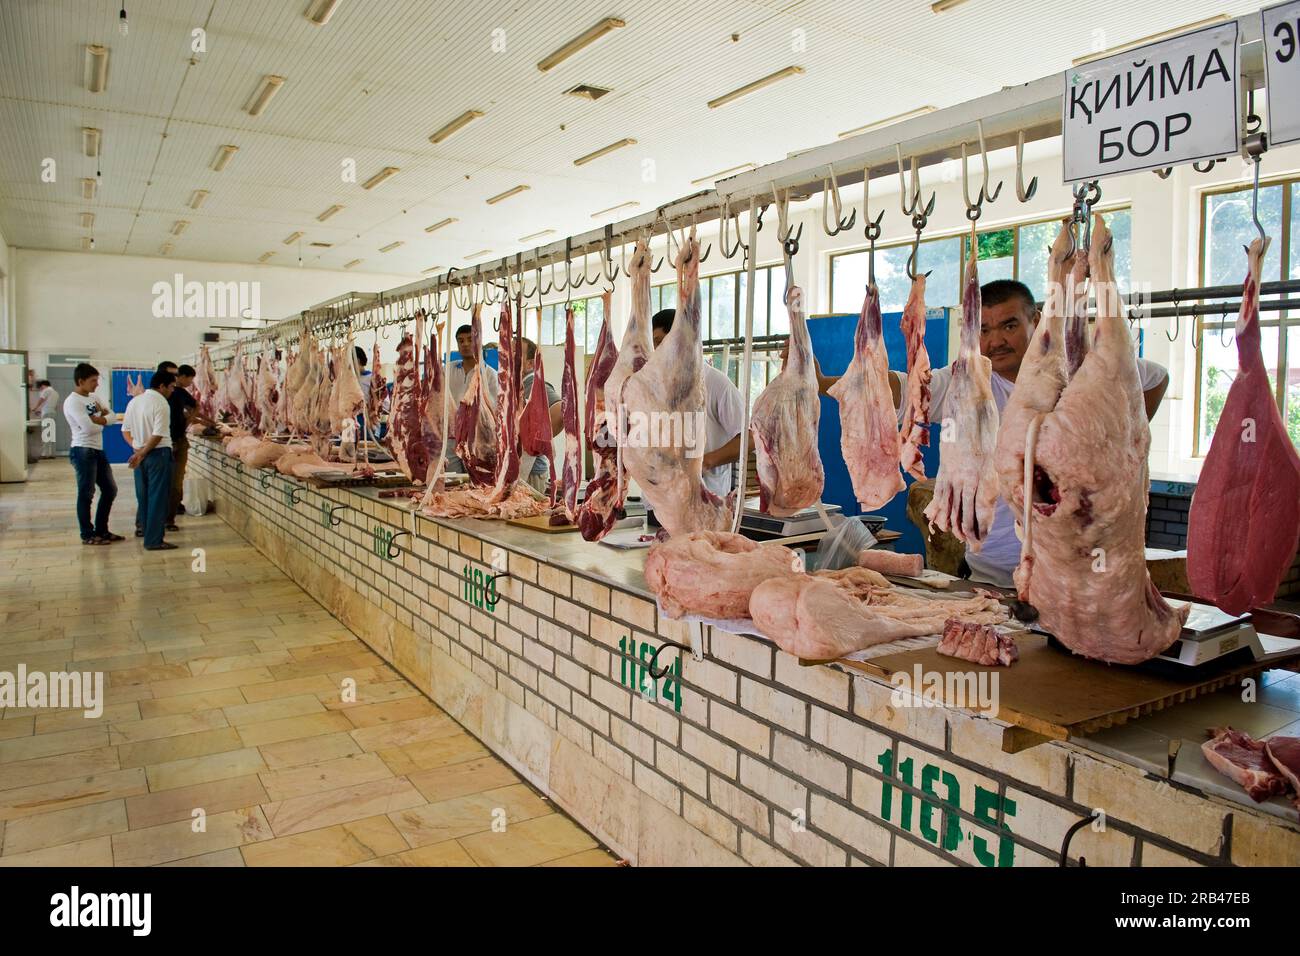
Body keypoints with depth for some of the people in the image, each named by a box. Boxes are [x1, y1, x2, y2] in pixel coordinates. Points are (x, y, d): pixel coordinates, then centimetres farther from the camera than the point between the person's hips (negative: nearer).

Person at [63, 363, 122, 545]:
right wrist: (103, 420, -2)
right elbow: (88, 427, -21)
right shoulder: (72, 401, -12)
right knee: (86, 493, -2)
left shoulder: (93, 398, 14)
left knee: (110, 489, 12)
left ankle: (102, 530, 22)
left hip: (98, 450, 9)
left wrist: (96, 418, -10)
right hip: (83, 451, -9)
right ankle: (88, 535, 7)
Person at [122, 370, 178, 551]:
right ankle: (154, 541, -2)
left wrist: (137, 449, 1)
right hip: (158, 454, -8)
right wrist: (141, 454, -12)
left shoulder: (134, 401, 11)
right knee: (158, 498, -3)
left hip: (140, 454, 8)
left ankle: (146, 531, 27)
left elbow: (125, 430, 12)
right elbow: (158, 435, -19)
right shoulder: (161, 403, -14)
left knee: (144, 496, 16)